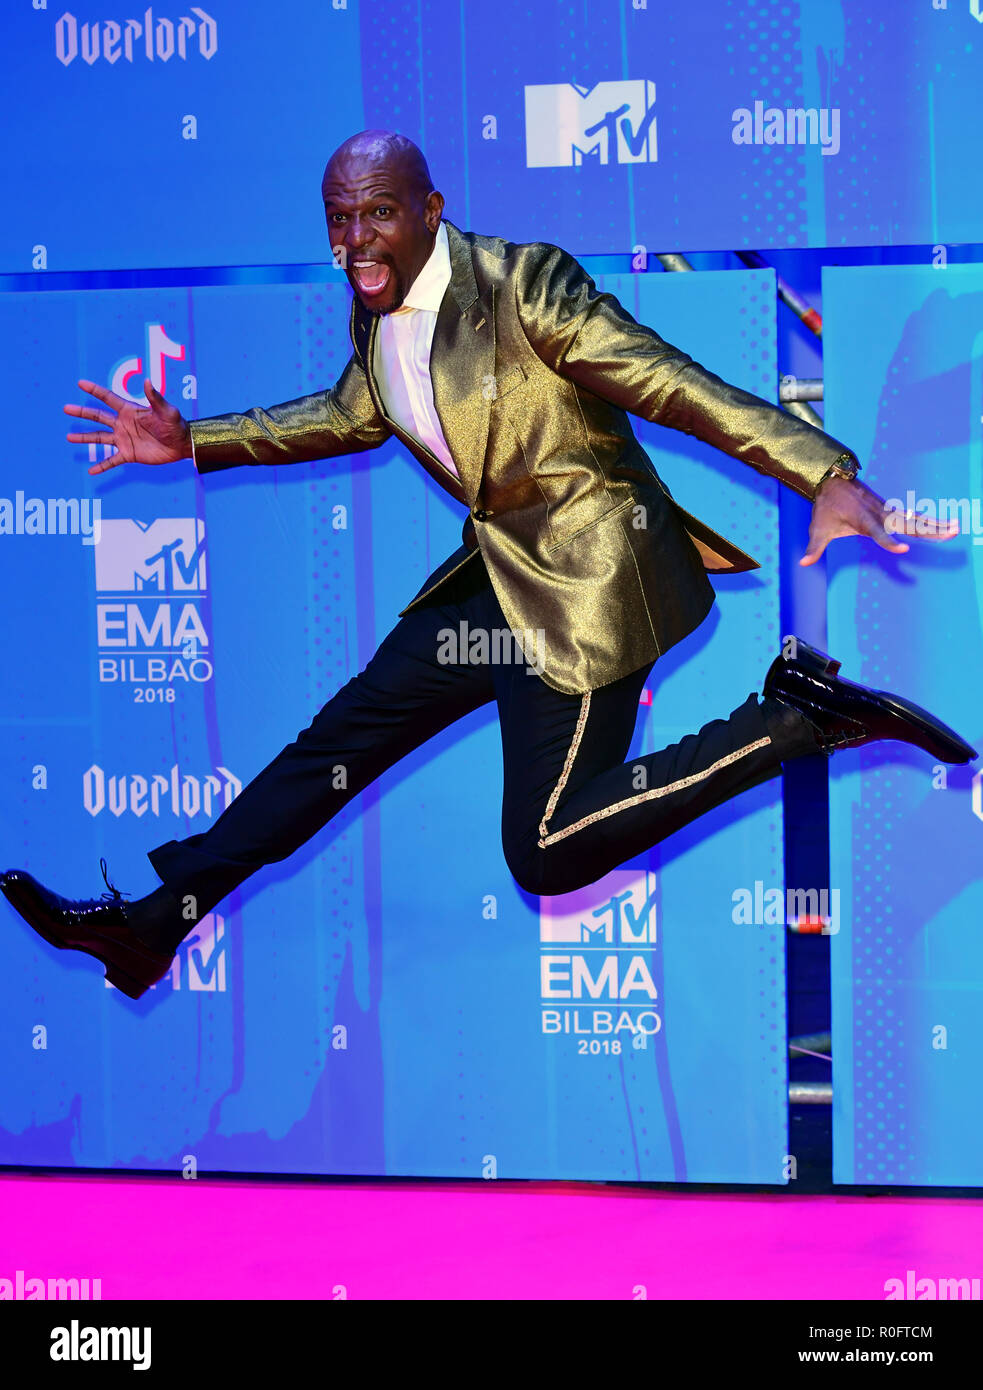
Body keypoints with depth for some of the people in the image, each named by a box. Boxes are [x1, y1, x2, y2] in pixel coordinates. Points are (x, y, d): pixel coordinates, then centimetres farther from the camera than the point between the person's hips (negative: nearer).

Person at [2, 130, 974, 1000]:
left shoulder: (522, 282, -20)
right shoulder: (374, 319, 4)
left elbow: (672, 384, -24)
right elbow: (351, 415, 26)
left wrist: (824, 476, -33)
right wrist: (191, 444, 22)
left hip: (584, 579, -8)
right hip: (499, 572, 8)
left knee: (546, 854, -10)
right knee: (343, 736, 9)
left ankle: (799, 717, -5)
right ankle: (155, 918, 17)